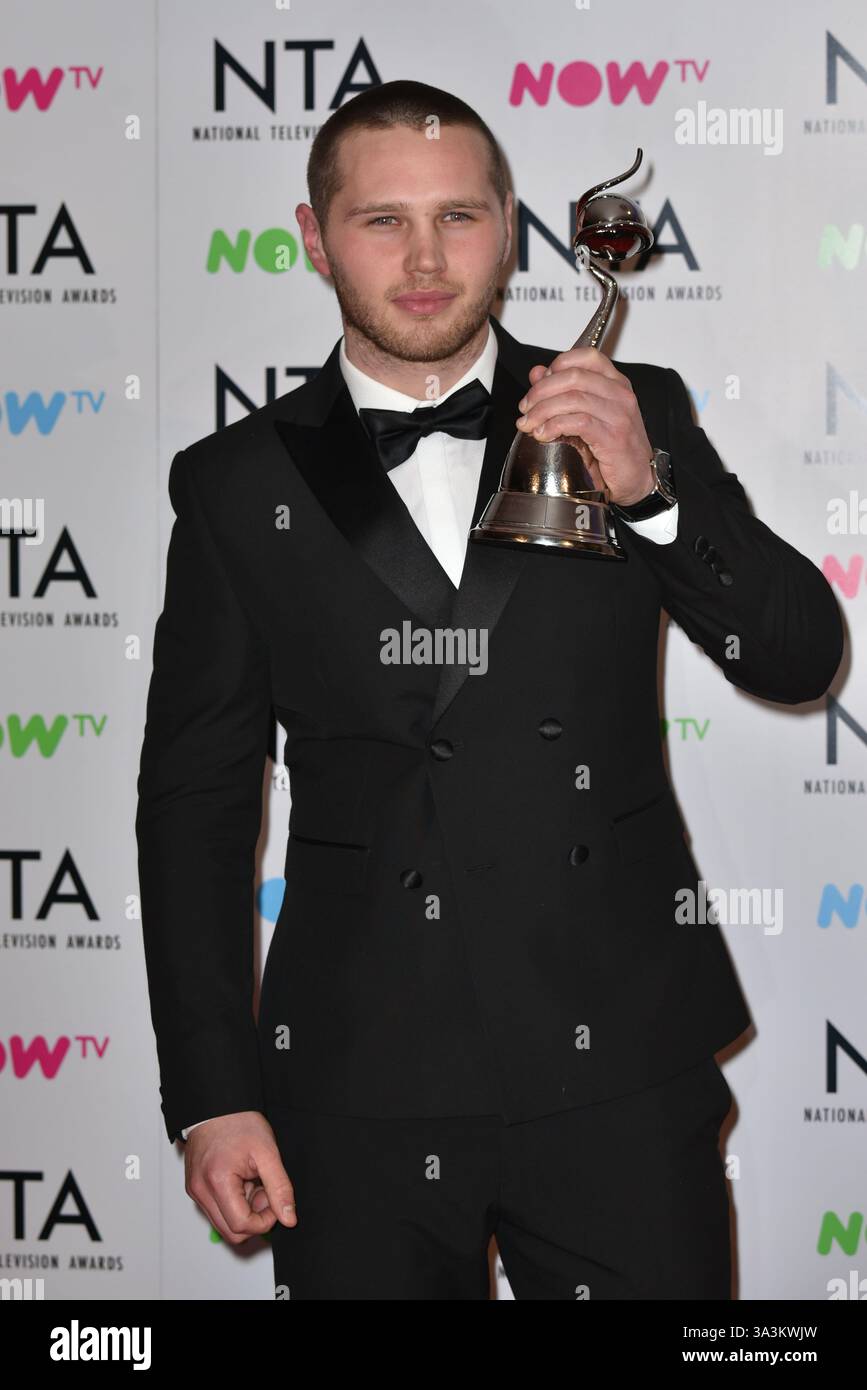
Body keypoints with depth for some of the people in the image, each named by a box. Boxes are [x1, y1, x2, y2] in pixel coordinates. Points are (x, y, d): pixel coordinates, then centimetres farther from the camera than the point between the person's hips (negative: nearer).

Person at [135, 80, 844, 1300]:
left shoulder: (631, 417, 5)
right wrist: (212, 1097, 0)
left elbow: (799, 658, -1)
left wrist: (649, 489, -17)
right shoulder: (240, 482, 3)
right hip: (359, 1095, 0)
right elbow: (197, 800, 4)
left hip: (619, 1071, 0)